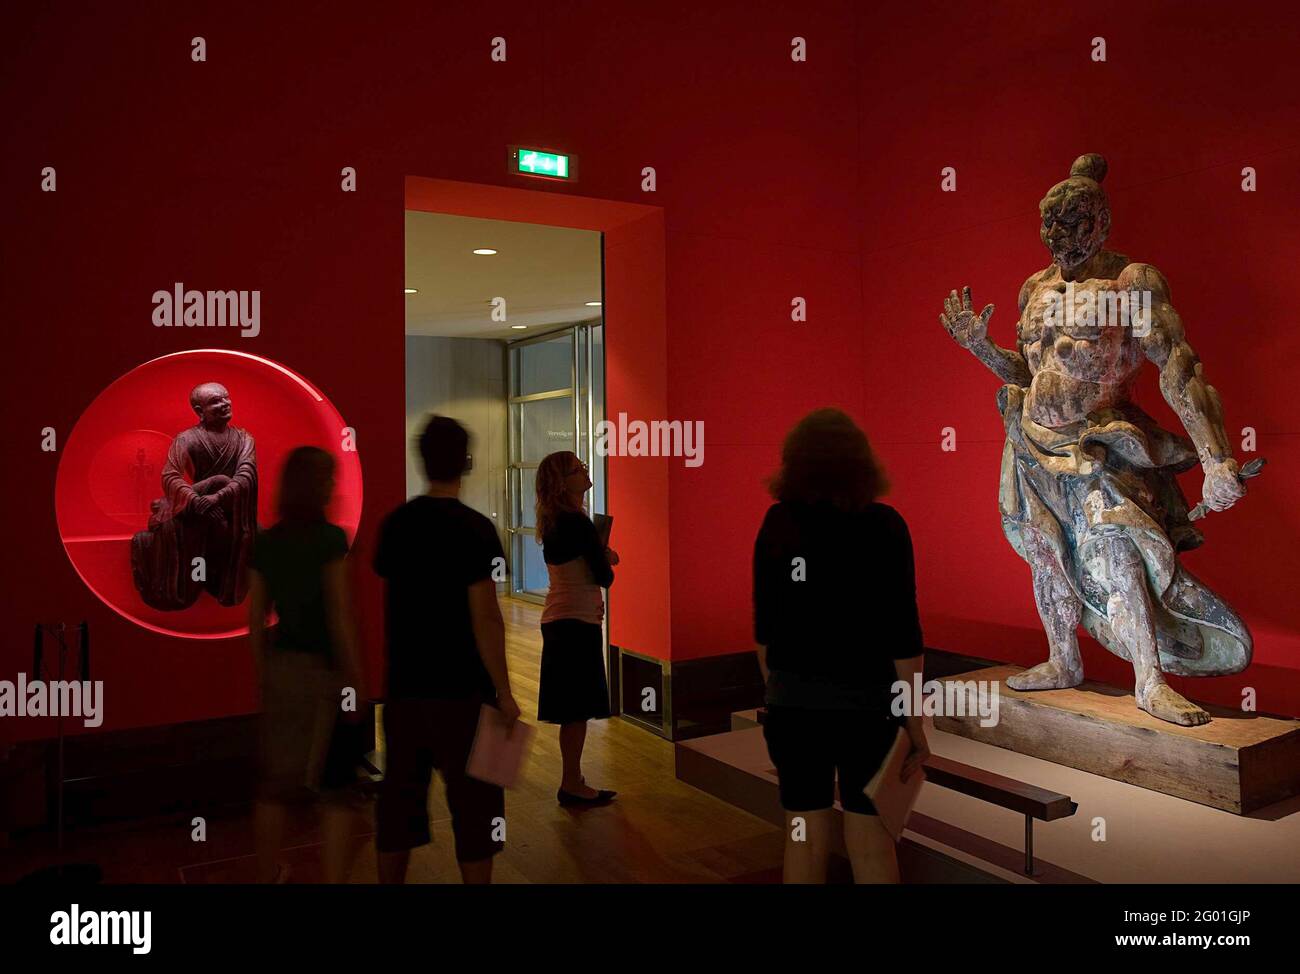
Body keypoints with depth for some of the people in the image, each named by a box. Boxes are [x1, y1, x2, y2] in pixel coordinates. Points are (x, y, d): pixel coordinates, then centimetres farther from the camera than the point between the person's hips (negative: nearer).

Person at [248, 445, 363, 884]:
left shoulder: (264, 543, 4)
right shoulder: (329, 539, -13)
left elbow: (256, 619, 7)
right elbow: (339, 616, -15)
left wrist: (264, 674, 17)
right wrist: (356, 680, -10)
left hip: (281, 666, 6)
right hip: (322, 668, -6)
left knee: (276, 780, 19)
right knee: (336, 784, 5)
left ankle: (268, 875, 34)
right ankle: (334, 878, 7)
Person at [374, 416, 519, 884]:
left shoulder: (393, 524, 4)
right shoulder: (474, 529, -14)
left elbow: (387, 599, 13)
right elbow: (485, 618, -16)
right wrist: (503, 692, -11)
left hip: (402, 686, 6)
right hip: (460, 690, -6)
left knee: (399, 795, 16)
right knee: (473, 803, 5)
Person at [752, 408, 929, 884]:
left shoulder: (777, 523, -1)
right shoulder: (882, 525, -8)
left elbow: (764, 625, 3)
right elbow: (902, 633, -10)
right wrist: (915, 723, -4)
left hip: (793, 701, 2)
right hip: (865, 701, -2)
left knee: (805, 839, 12)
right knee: (871, 844, 9)